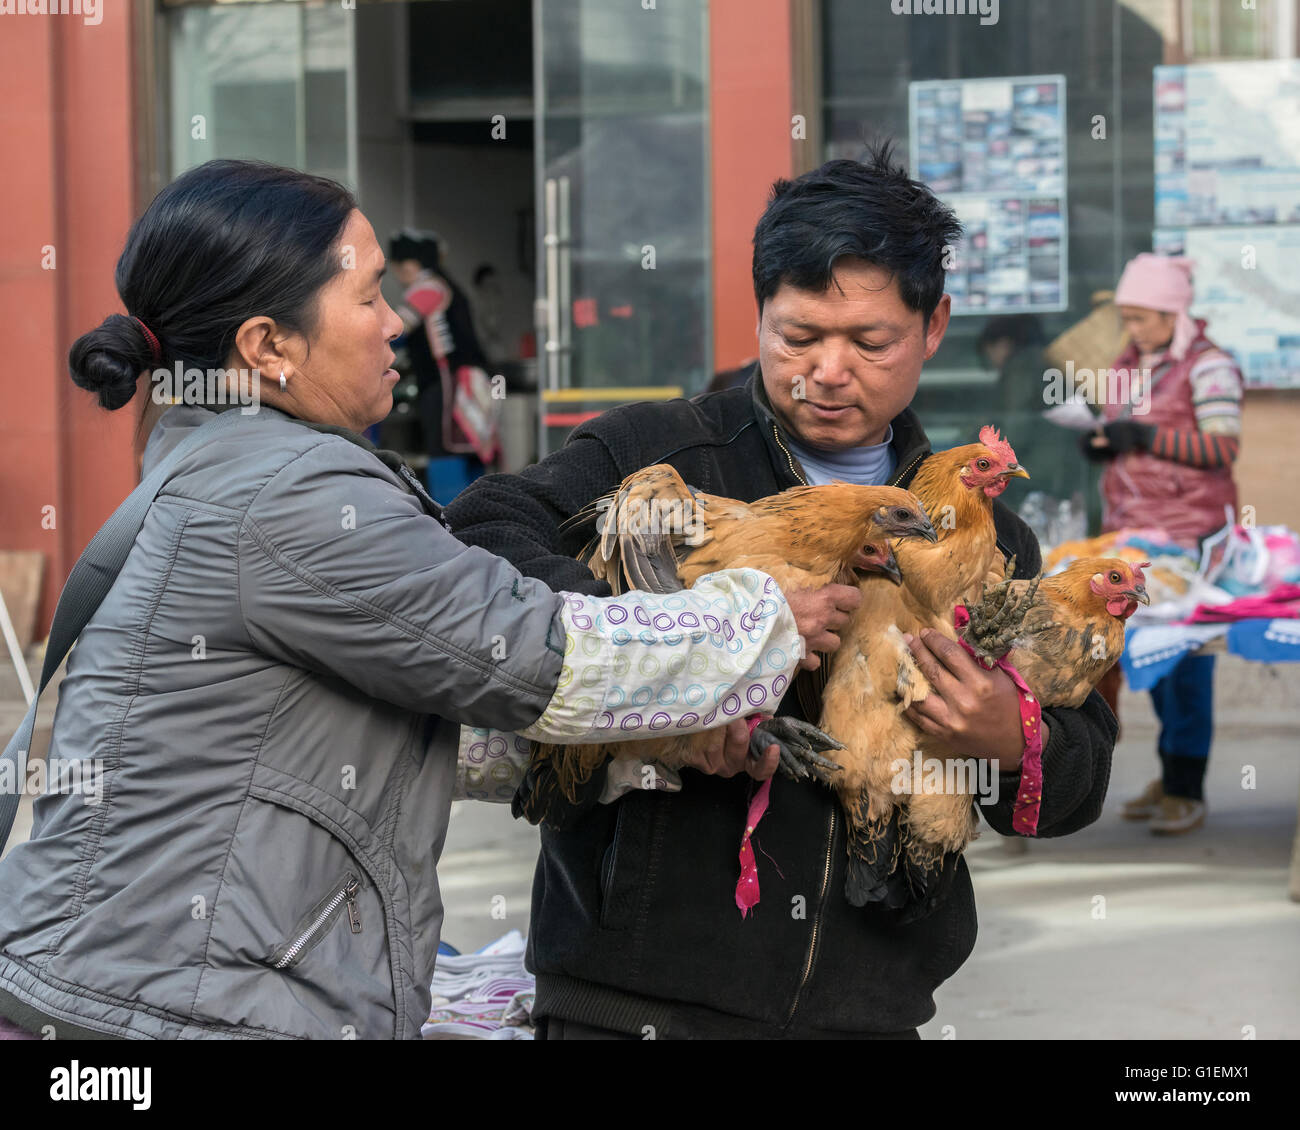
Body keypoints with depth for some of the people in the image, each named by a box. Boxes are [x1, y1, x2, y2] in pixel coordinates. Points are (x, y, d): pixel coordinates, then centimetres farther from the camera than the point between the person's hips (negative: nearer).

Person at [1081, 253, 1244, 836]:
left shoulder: (1207, 366, -7)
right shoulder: (1128, 365, 15)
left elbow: (1224, 446, -14)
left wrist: (1146, 437, -20)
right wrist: (1100, 443, 3)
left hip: (1189, 530, -7)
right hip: (1132, 526, 7)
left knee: (1185, 654, -7)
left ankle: (1187, 791, -3)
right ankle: (1171, 775, 15)